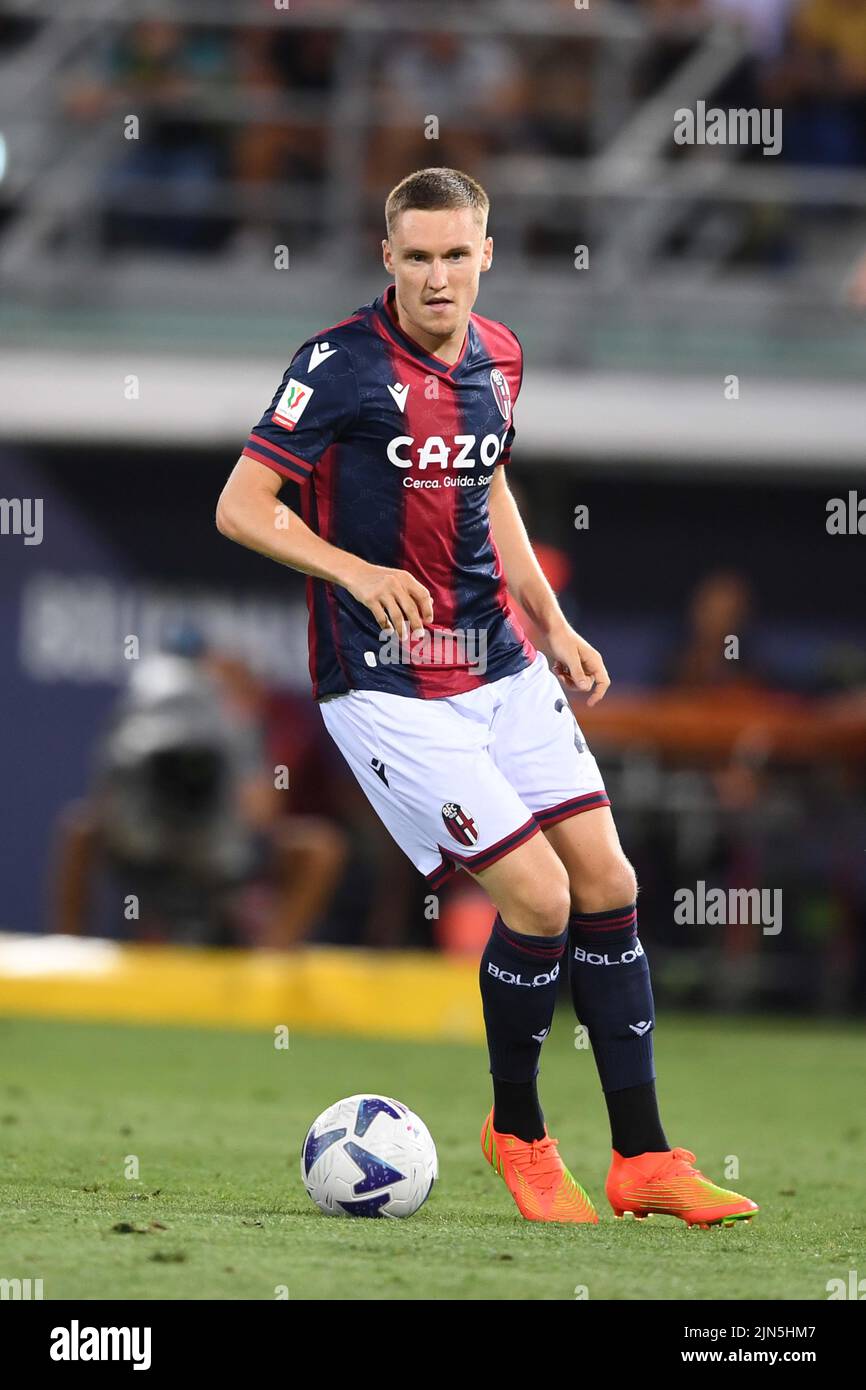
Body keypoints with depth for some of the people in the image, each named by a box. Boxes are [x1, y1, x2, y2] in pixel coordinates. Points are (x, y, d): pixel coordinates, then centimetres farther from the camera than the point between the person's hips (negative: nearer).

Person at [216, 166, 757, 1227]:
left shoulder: (497, 357, 7)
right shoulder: (341, 363, -13)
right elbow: (240, 509, -13)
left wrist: (552, 624, 17)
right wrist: (358, 573, -26)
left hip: (500, 666, 7)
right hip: (388, 689, -7)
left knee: (607, 879, 0)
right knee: (538, 897, -13)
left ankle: (644, 1158, 8)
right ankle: (517, 1134, 11)